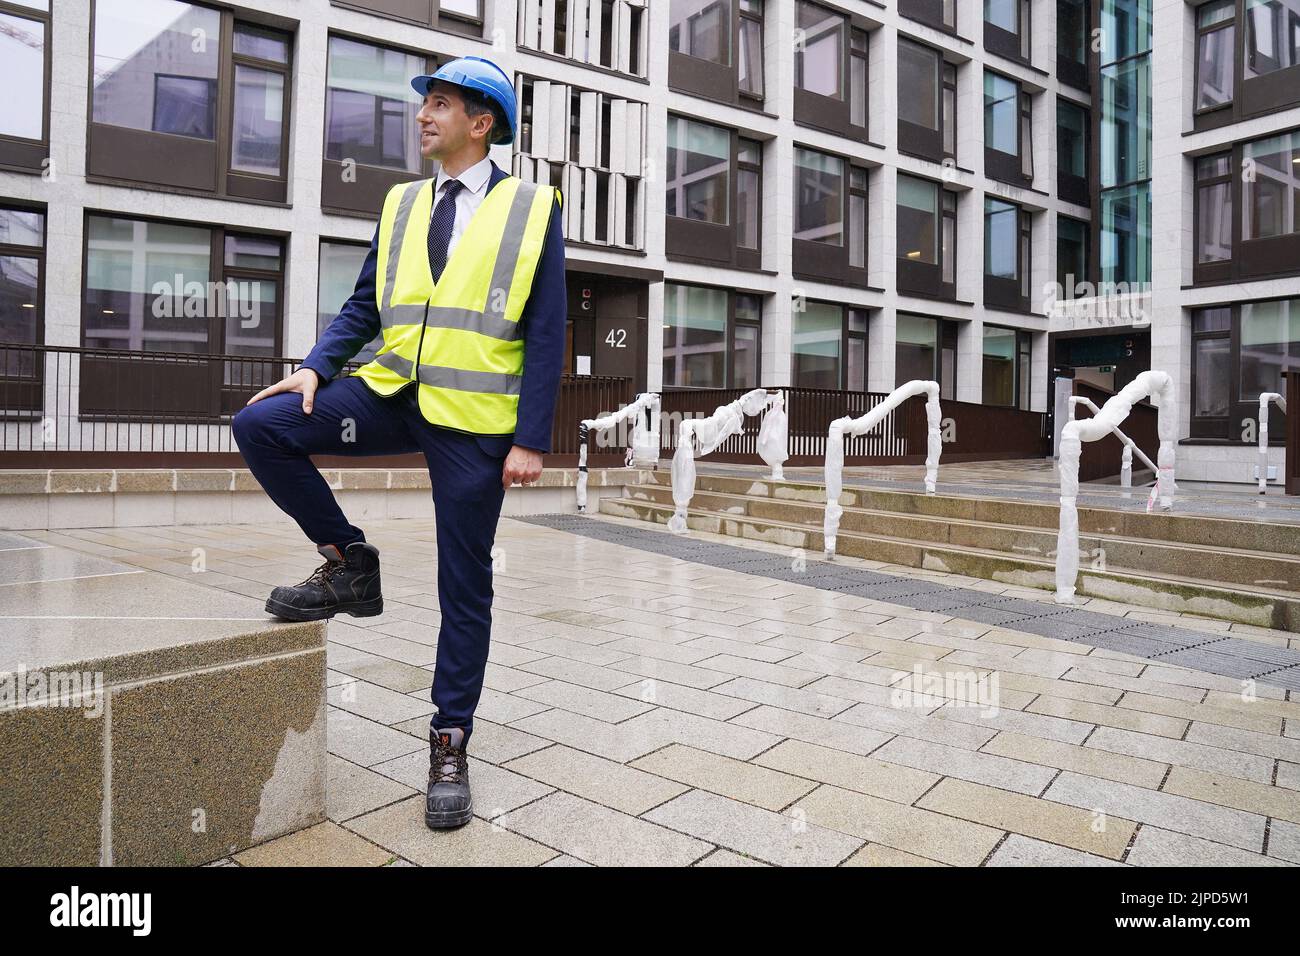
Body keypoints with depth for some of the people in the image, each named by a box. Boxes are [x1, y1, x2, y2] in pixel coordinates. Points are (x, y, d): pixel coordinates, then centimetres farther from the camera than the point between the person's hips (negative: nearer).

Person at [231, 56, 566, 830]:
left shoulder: (533, 208, 0)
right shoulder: (402, 204, 12)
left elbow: (546, 333, -4)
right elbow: (366, 305, 14)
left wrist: (531, 440, -11)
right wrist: (317, 367, -5)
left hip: (474, 418, -4)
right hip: (392, 394, 4)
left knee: (465, 587, 2)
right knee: (260, 425, -14)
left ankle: (451, 743, 18)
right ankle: (349, 563, 5)